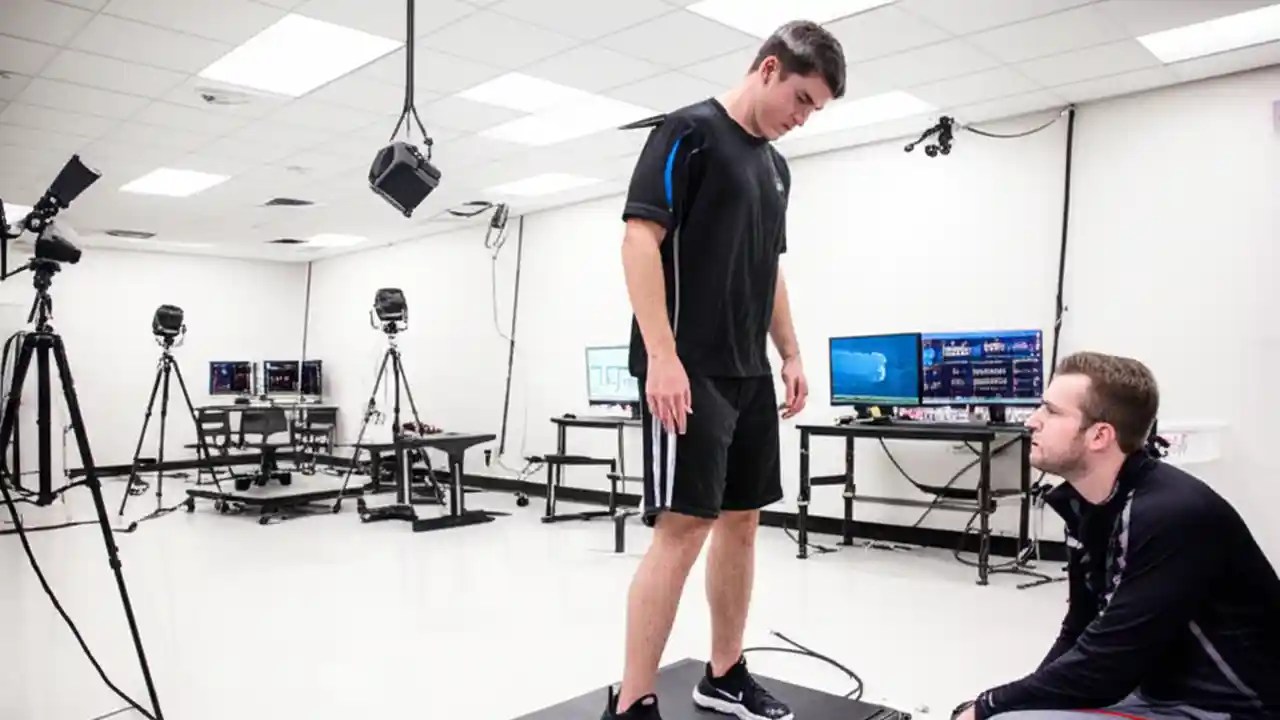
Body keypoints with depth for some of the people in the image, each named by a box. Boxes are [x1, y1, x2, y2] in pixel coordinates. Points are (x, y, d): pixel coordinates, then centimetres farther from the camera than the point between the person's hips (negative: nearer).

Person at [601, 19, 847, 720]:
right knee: (682, 527, -10)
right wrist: (661, 355, -21)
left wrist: (790, 355, 18)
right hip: (687, 371, -9)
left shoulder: (775, 165, 19)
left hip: (750, 372, 9)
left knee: (742, 520, 11)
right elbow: (640, 240, -14)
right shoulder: (690, 130, -6)